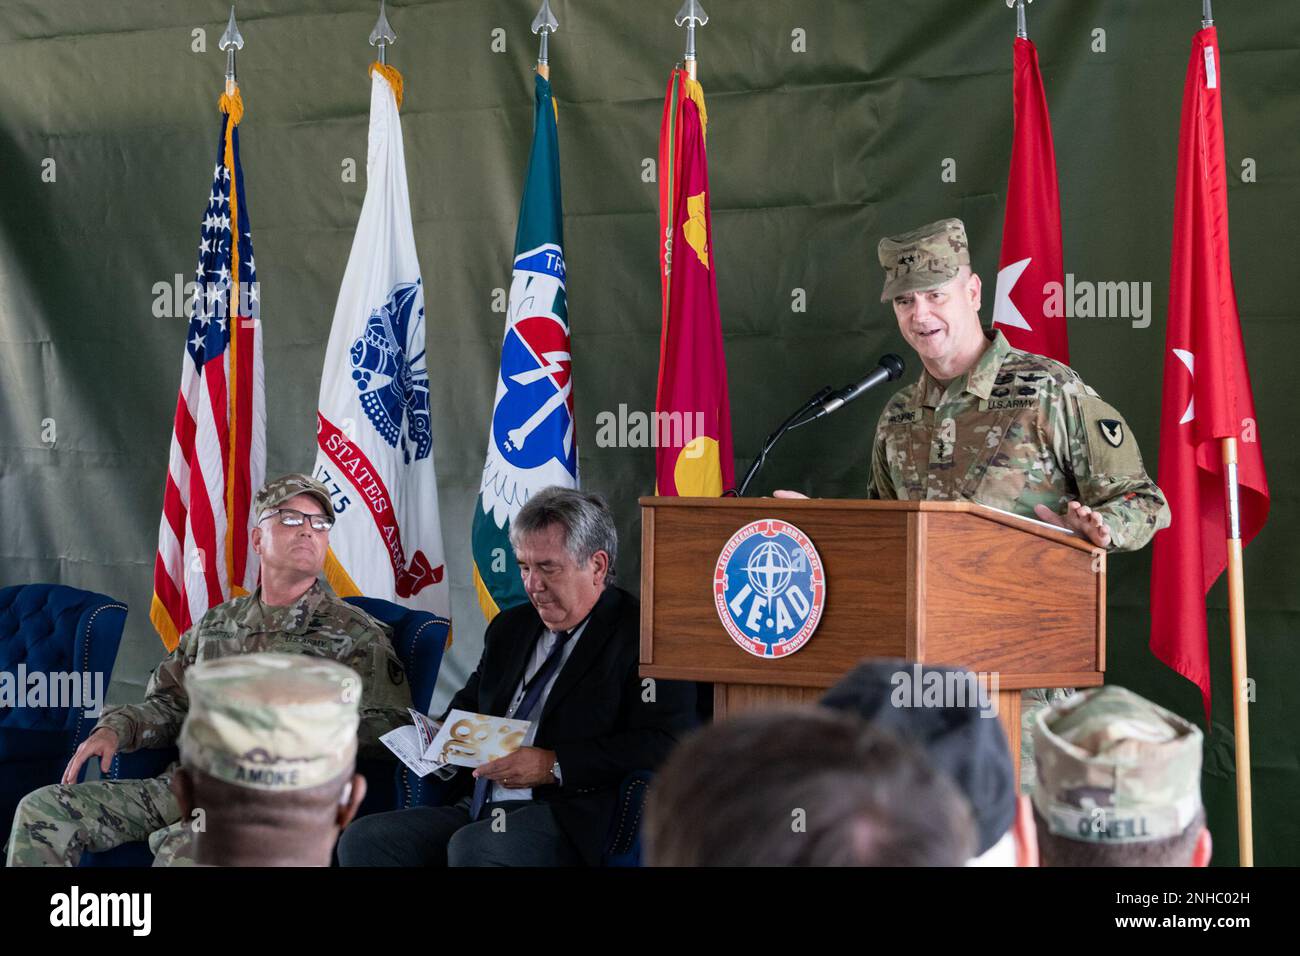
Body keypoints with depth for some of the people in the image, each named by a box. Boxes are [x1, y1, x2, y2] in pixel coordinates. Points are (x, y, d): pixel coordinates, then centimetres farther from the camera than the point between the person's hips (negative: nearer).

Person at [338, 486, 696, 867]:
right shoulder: (510, 628, 21)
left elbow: (665, 744, -15)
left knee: (472, 846, -36)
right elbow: (468, 705, 35)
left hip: (566, 821, -8)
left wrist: (554, 767, -18)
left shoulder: (642, 635, -4)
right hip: (476, 811, 8)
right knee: (363, 840, -15)